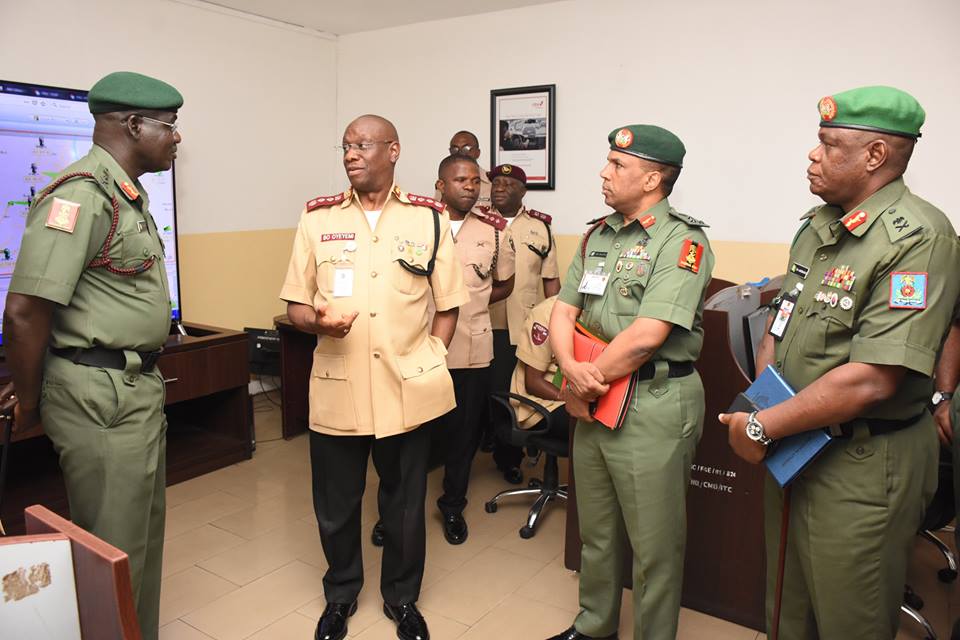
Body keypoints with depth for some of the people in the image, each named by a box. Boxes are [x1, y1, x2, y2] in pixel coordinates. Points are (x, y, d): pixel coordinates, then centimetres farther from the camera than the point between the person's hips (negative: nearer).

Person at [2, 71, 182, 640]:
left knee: (145, 535, 20)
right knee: (115, 550, 3)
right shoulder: (81, 195, -18)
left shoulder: (129, 195, 13)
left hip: (138, 385, 10)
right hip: (101, 396, -10)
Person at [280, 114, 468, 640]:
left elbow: (447, 305, 6)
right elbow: (295, 305, 5)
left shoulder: (430, 217, 1)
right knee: (335, 507, 15)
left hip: (408, 391, 0)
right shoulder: (317, 217, 4)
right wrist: (317, 322, -17)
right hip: (336, 390, 1)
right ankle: (340, 594, 42)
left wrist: (429, 362, -5)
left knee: (405, 507, 14)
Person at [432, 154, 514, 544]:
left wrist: (469, 303, 2)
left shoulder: (494, 229, 4)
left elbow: (505, 285, 14)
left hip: (472, 348, 2)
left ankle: (453, 505, 32)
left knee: (465, 431, 12)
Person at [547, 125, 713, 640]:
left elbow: (645, 336, -22)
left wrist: (588, 380, -11)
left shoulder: (682, 242, -13)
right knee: (595, 531, 22)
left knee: (654, 544, 8)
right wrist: (571, 369, -12)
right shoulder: (597, 235, 11)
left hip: (653, 406, -7)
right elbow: (564, 311, 7)